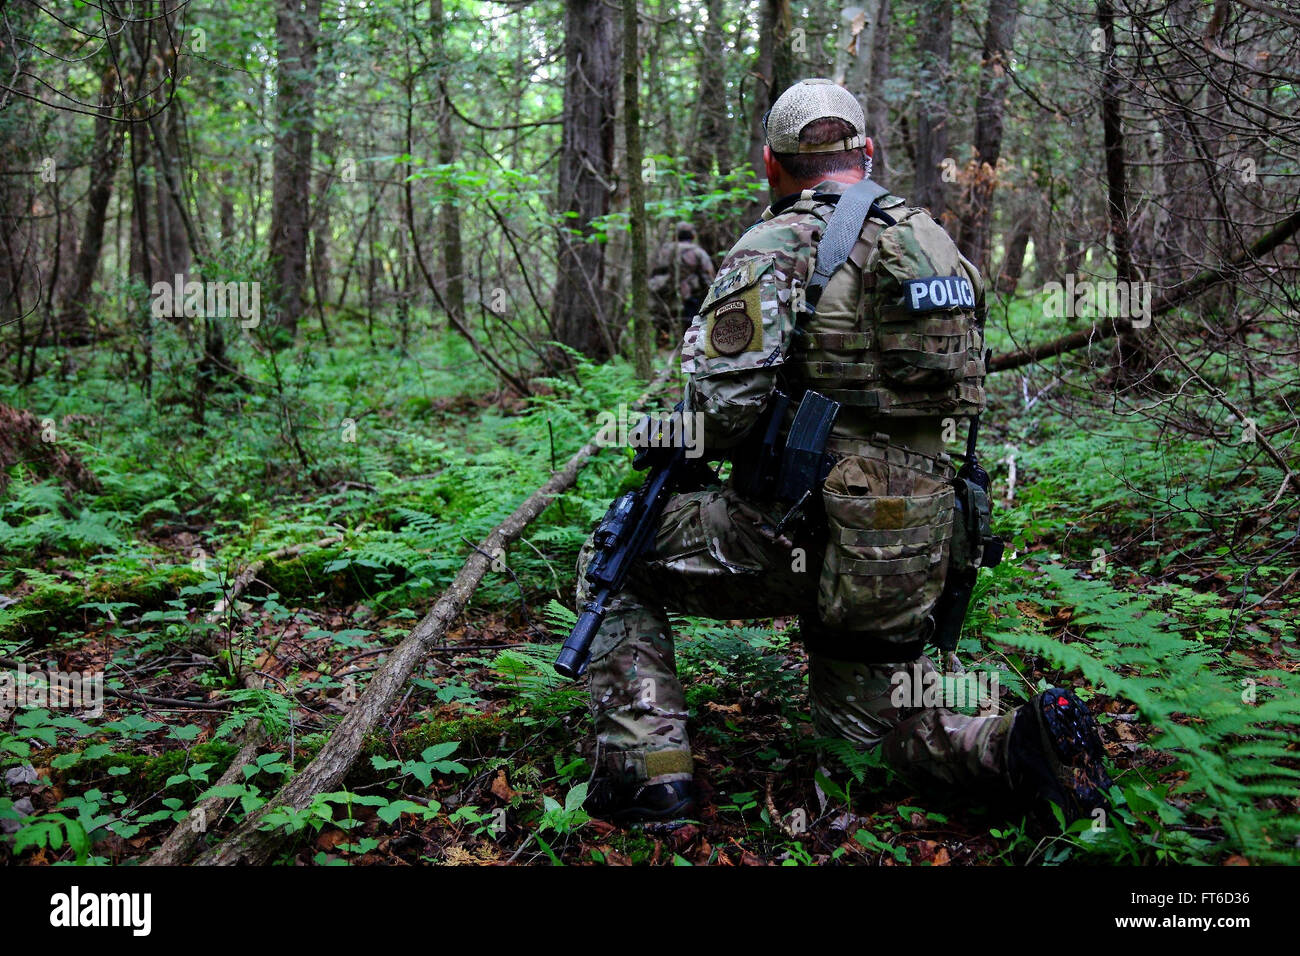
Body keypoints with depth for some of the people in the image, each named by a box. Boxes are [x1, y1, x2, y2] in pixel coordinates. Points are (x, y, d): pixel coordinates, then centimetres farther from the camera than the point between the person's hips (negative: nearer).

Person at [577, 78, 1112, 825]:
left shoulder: (775, 248, -9)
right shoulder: (935, 242, 13)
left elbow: (726, 398, -21)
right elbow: (964, 382, 19)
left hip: (805, 532, -7)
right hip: (916, 545, 7)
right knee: (871, 721, 26)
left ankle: (648, 768, 5)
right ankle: (1017, 744, 0)